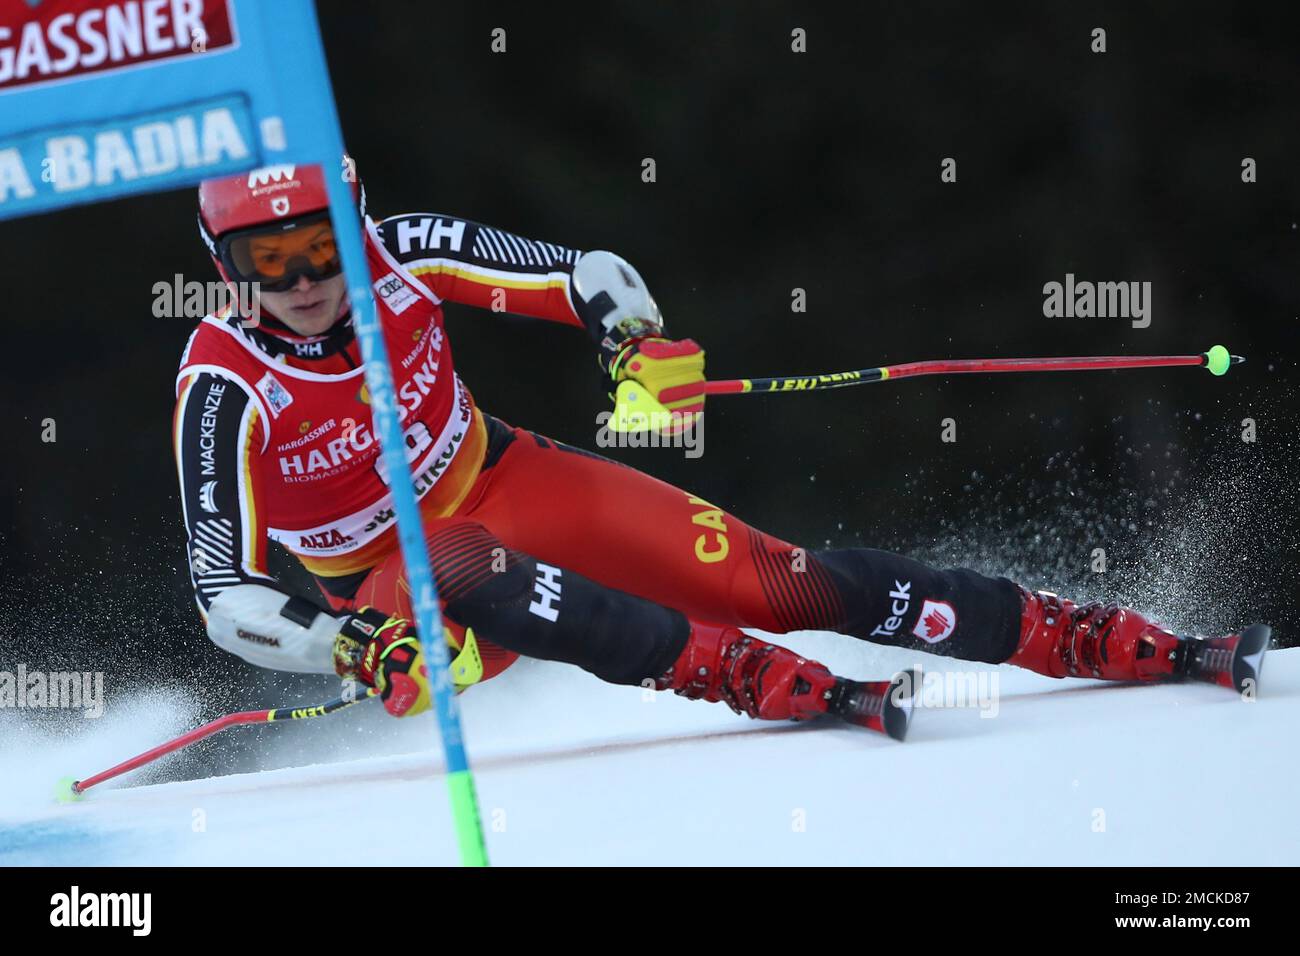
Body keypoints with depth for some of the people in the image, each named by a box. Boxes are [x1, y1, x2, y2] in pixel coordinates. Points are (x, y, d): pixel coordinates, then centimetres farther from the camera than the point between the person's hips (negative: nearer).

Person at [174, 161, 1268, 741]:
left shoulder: (401, 255, -13)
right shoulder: (226, 386, -21)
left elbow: (586, 273, -5)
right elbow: (228, 592, -20)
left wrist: (639, 341, -27)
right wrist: (364, 651, -35)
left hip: (506, 484, 3)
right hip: (389, 578, -2)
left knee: (763, 576, -12)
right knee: (475, 580, -40)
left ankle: (1140, 648, -13)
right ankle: (778, 684, -45)